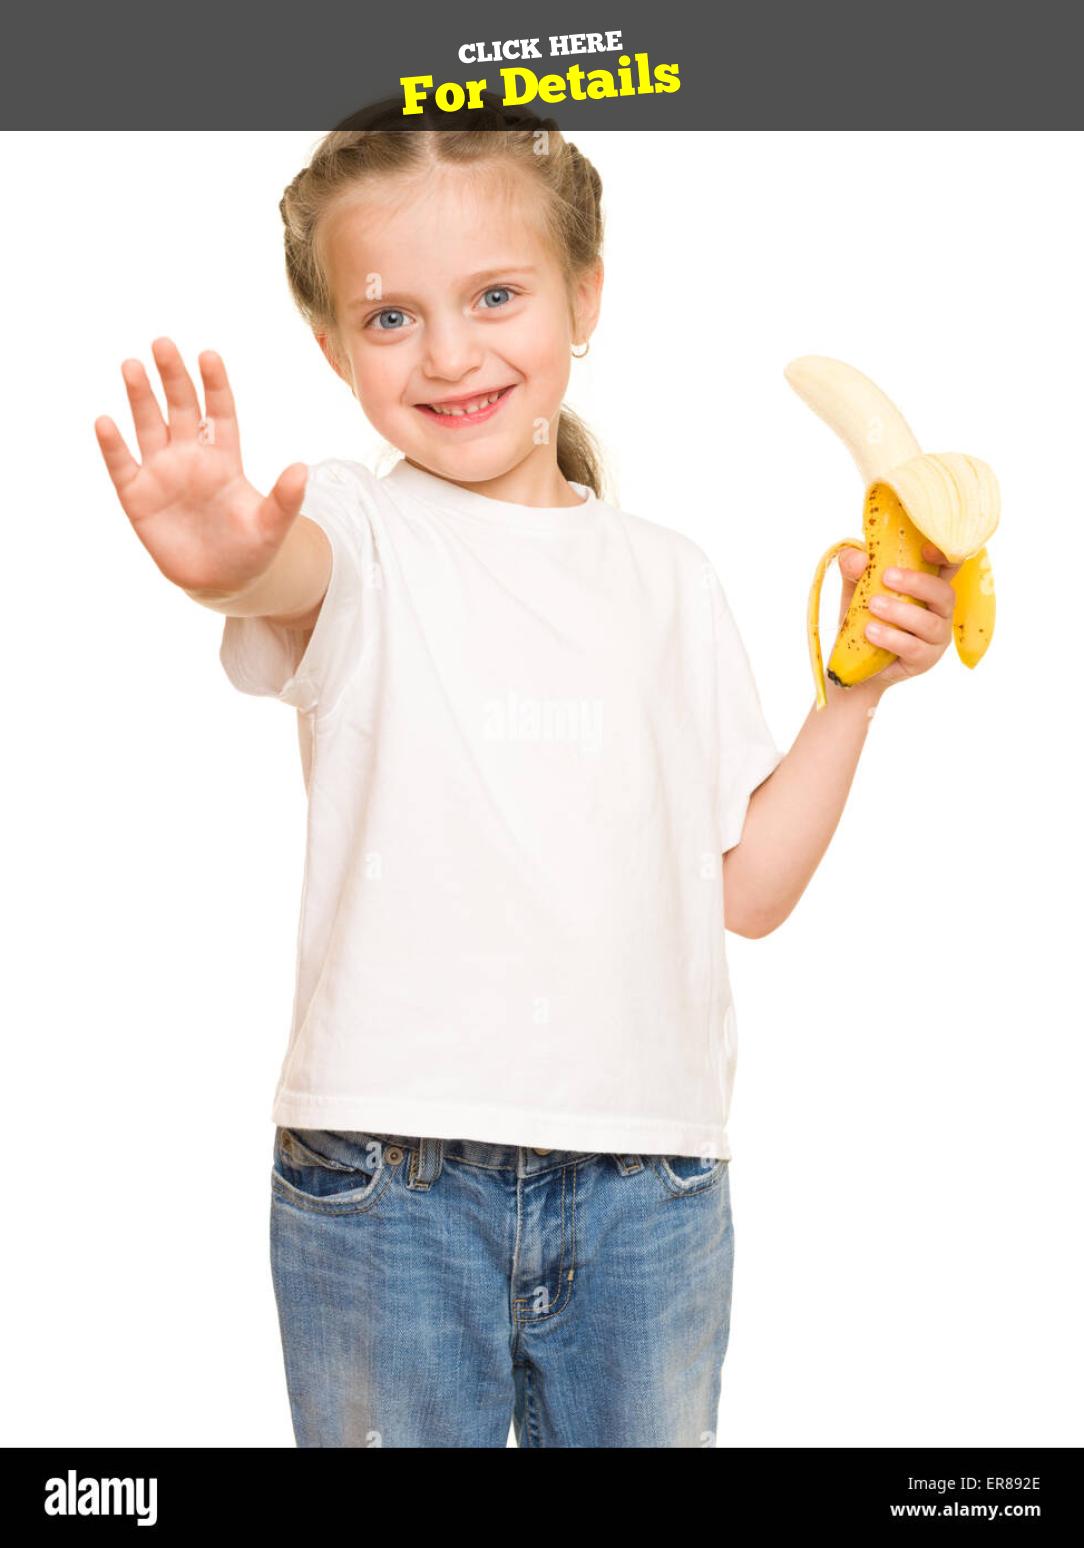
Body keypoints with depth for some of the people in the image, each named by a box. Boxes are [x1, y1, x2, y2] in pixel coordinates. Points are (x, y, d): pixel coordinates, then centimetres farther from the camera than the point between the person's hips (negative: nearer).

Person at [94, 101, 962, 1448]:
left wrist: (858, 688, 2)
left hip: (648, 1179, 3)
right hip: (386, 1181, -3)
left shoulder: (670, 579, 9)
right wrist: (228, 560, -51)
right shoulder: (357, 533, -2)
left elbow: (748, 888, 10)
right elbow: (289, 570, -29)